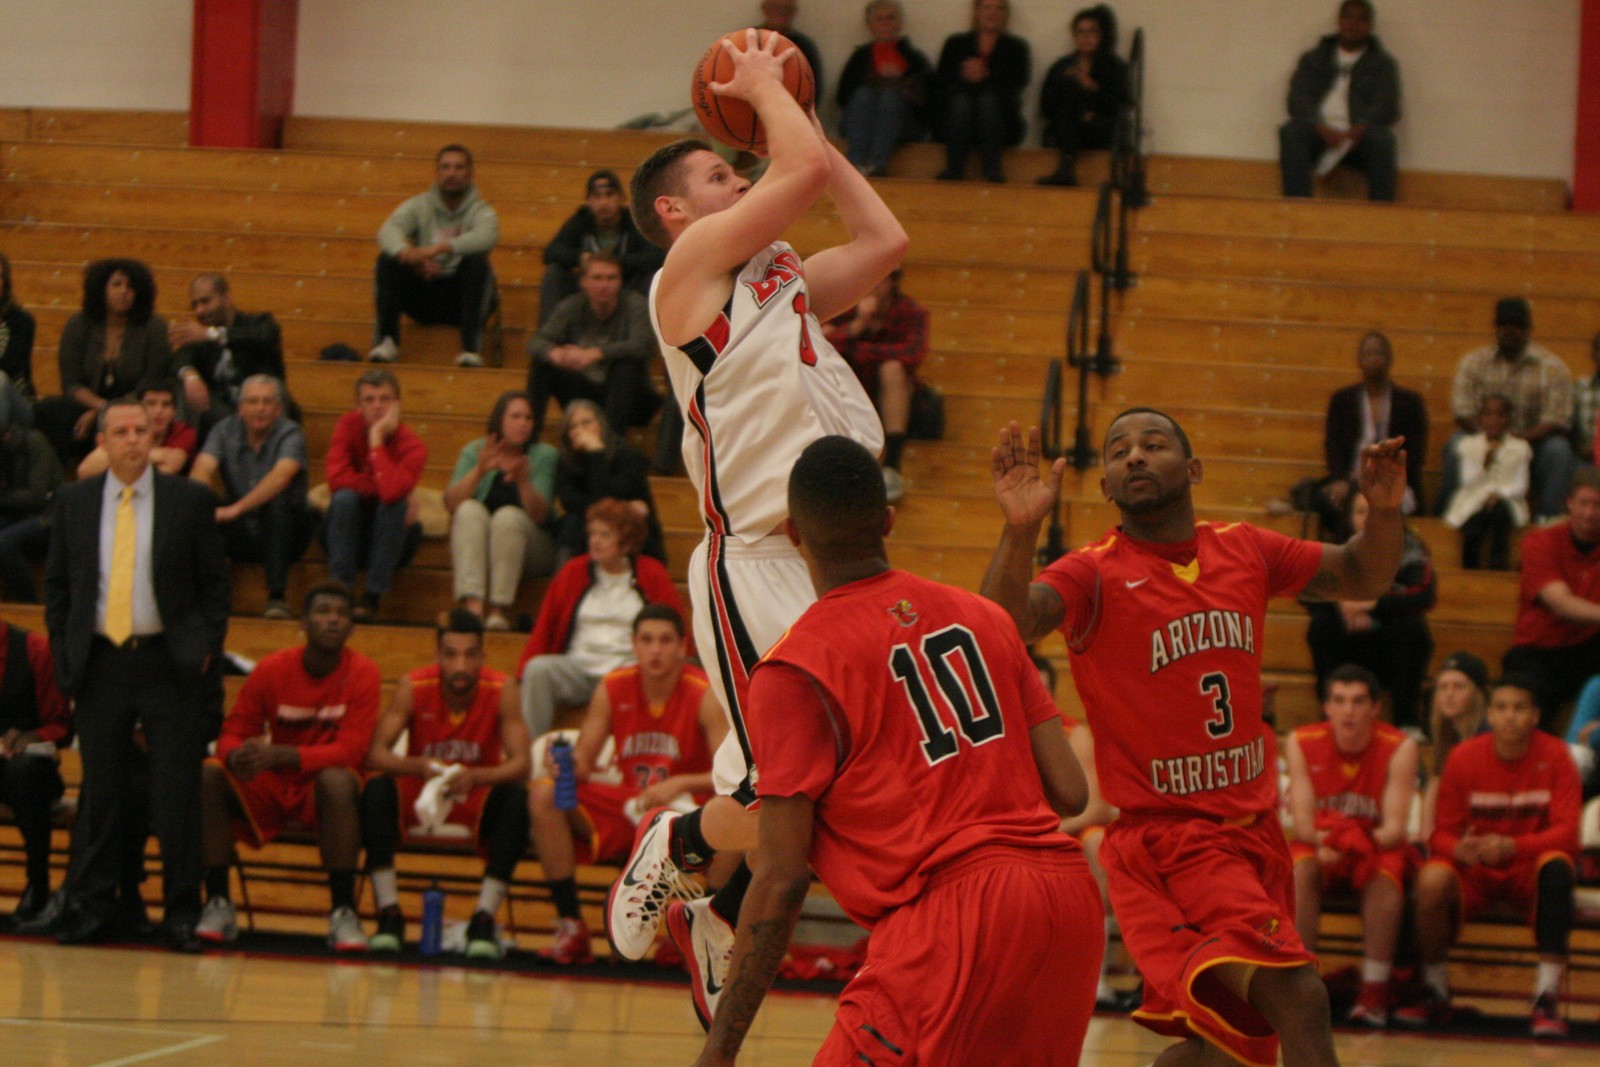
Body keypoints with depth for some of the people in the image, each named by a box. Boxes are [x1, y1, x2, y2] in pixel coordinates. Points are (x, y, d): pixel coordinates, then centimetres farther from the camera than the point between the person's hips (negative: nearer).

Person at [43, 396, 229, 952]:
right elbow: (56, 583, 11)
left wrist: (207, 650, -5)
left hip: (169, 663, -2)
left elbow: (215, 583, 4)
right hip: (100, 663, 2)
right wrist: (64, 653, 2)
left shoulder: (190, 500, 2)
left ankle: (182, 914, 5)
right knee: (99, 794, 5)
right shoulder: (73, 502, 7)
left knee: (177, 796, -1)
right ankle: (89, 908, 11)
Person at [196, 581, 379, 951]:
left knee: (337, 780, -37)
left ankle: (343, 911, -32)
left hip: (323, 788, -3)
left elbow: (350, 752, -20)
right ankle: (218, 904, -19)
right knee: (208, 776, -23)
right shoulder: (272, 669, -3)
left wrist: (279, 756, -34)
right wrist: (237, 756, -31)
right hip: (272, 787, 3)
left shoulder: (363, 674, -10)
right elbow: (232, 735, -3)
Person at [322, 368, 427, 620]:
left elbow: (392, 491, -38)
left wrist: (377, 438, -31)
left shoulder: (412, 445, -19)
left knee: (394, 503, -30)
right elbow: (337, 477, -25)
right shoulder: (348, 425, -11)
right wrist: (380, 487, -25)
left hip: (391, 535, -1)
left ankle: (373, 596, -27)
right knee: (345, 498, -28)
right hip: (348, 532, 1)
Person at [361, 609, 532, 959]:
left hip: (477, 799, 0)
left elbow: (520, 764, -22)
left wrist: (475, 777, -42)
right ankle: (389, 914, -28)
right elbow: (376, 753, -20)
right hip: (418, 796, 0)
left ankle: (484, 918, -29)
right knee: (377, 790, -29)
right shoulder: (414, 687, -13)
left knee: (516, 799, -30)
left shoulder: (502, 690, -14)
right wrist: (418, 767, -41)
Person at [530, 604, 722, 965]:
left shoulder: (705, 695, -13)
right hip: (625, 808, 4)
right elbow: (583, 763, 0)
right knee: (544, 796, -18)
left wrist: (679, 784, -37)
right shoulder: (612, 689, -1)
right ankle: (571, 926, -16)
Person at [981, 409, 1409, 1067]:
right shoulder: (1094, 575, -9)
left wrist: (1384, 511, -2)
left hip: (1253, 830, 7)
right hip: (1166, 840, -7)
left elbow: (1364, 578, 18)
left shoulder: (1243, 552, 7)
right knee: (1297, 997, -23)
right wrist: (1020, 532, -45)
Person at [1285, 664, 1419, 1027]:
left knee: (1386, 874, -34)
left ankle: (1374, 990, -33)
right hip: (1319, 845, 1)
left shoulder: (1400, 748, -16)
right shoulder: (1301, 743, -11)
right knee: (1300, 869, -32)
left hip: (1378, 847, -1)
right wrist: (1322, 842, -38)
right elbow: (1302, 820, -15)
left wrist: (1364, 841, -42)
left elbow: (1394, 827, -21)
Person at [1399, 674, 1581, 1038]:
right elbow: (1442, 834, -3)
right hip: (1475, 870, 1)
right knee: (1432, 881, -31)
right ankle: (1435, 992, -10)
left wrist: (1512, 847, -32)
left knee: (1556, 868, -36)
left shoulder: (1554, 756, -8)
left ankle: (1547, 997, -36)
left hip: (1528, 869, -1)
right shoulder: (1464, 757, -5)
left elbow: (1566, 833, -15)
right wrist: (1459, 849, -29)